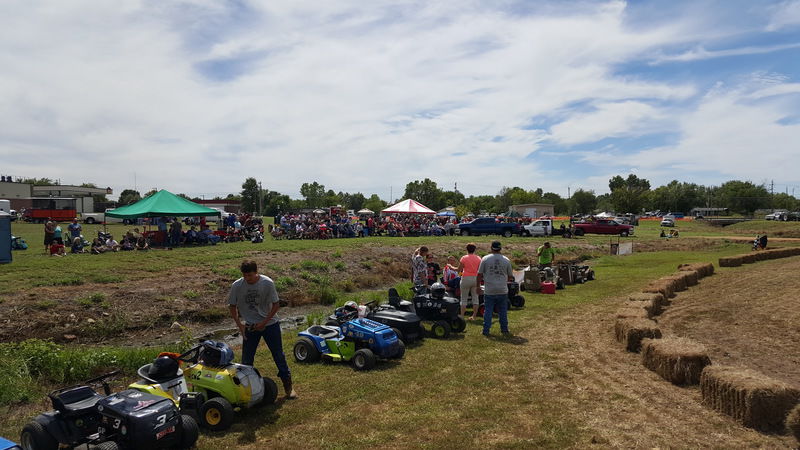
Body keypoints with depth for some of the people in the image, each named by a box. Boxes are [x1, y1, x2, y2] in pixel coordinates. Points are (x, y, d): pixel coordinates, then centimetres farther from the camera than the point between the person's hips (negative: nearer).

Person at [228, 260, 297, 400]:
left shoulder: (267, 283, -17)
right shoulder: (237, 286, -12)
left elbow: (276, 304, -10)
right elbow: (232, 306, 1)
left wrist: (264, 322, -14)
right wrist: (239, 324, -8)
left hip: (270, 324, -2)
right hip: (250, 326, 2)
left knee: (279, 355, 4)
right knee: (246, 359, 6)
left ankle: (288, 385, 17)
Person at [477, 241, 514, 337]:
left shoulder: (485, 259, -3)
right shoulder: (506, 260, 2)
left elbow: (479, 275, -1)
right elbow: (510, 277, 8)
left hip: (489, 291, -1)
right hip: (502, 290, 1)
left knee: (488, 311, 6)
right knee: (503, 311, 11)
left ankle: (486, 330, 8)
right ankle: (504, 330, 17)